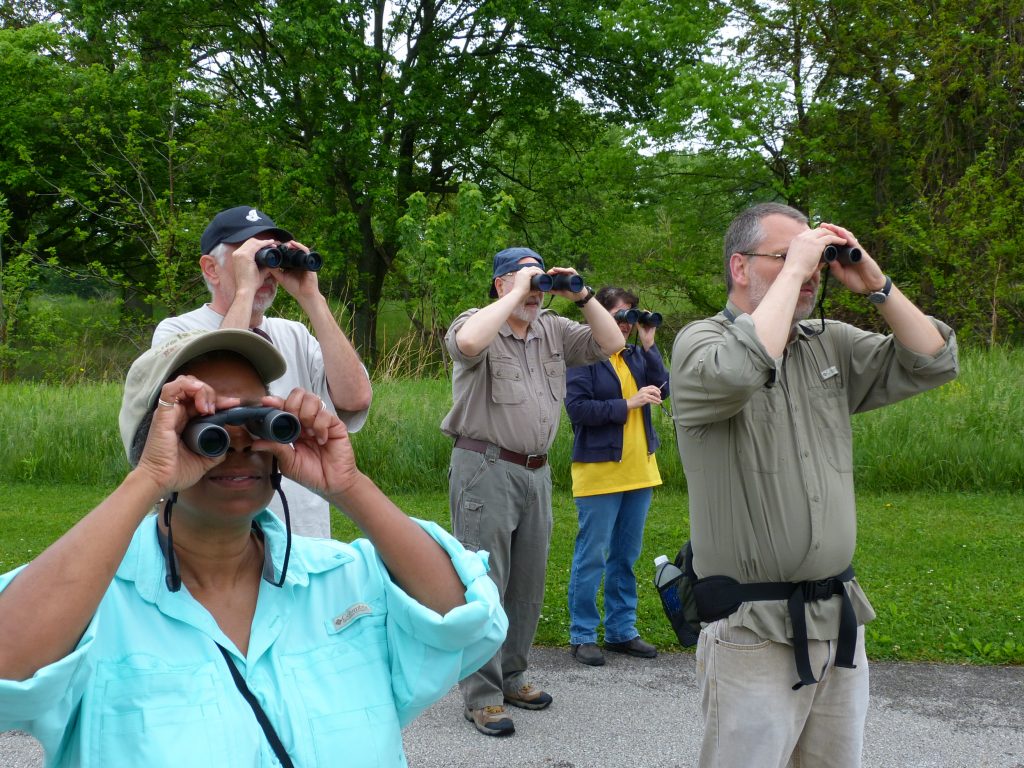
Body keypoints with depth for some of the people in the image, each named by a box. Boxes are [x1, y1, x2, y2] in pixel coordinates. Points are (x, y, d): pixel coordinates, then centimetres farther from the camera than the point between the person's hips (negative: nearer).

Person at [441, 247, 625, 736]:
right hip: (485, 469, -7)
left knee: (528, 584, 14)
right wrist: (517, 293, -21)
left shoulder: (554, 330, 12)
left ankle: (511, 677, 28)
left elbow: (611, 345, 8)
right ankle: (481, 695, 3)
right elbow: (468, 342, -31)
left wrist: (582, 297, -3)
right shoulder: (477, 325, -7)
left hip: (536, 471, 7)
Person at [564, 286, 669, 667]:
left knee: (626, 556, 14)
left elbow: (662, 388, 0)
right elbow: (577, 407, -17)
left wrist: (649, 345, -5)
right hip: (599, 471, -7)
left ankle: (622, 631, 24)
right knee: (592, 557, -1)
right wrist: (627, 404, -18)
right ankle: (582, 636, 9)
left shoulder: (634, 354, 11)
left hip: (639, 470, 7)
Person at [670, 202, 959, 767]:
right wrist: (793, 269, -20)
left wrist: (875, 285, -2)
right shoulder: (699, 342, -8)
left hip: (840, 617, 6)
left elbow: (933, 364, 8)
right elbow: (741, 370, -31)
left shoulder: (832, 344, 11)